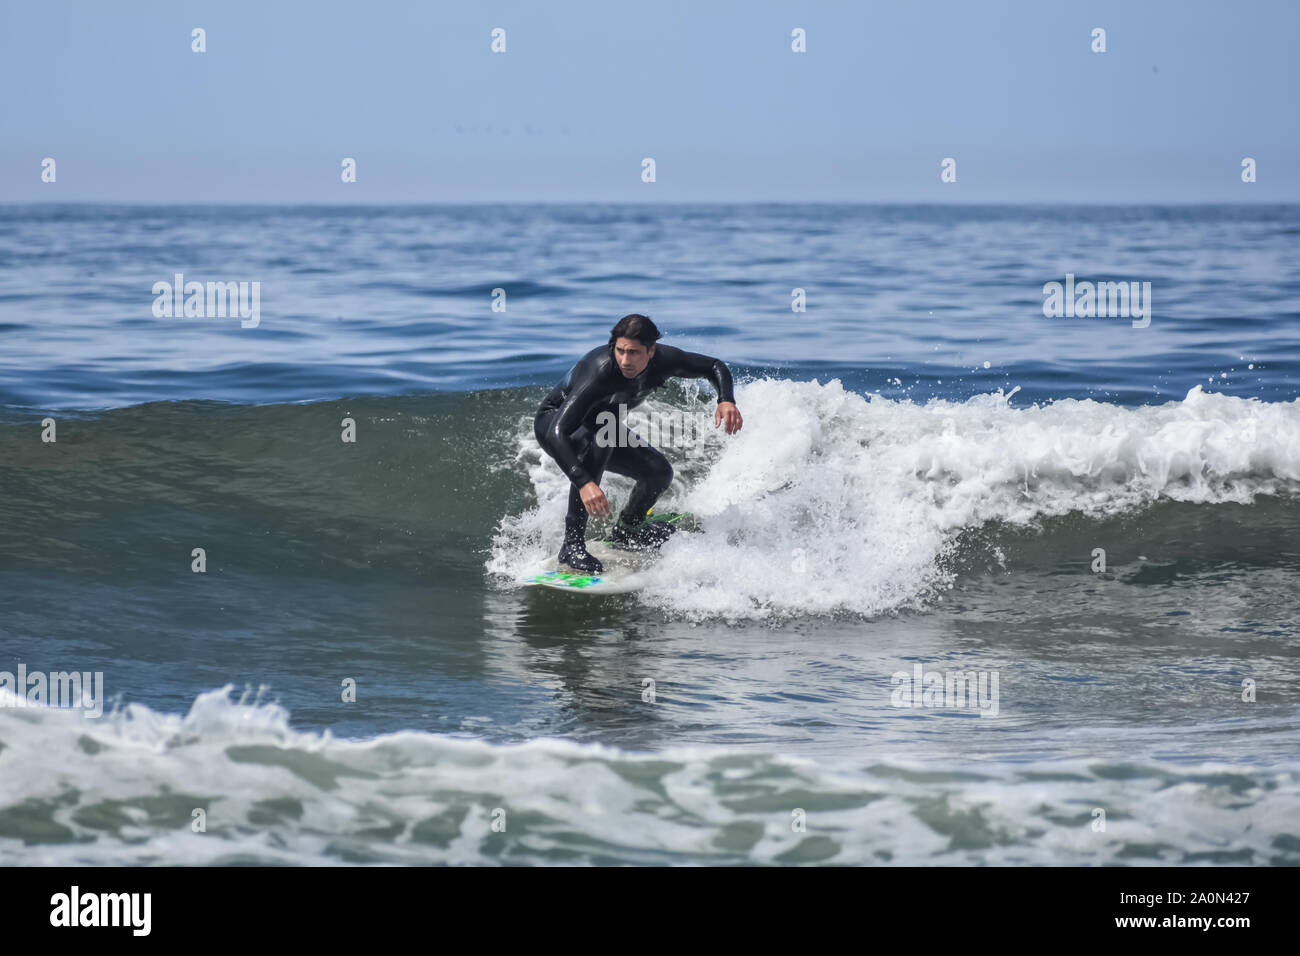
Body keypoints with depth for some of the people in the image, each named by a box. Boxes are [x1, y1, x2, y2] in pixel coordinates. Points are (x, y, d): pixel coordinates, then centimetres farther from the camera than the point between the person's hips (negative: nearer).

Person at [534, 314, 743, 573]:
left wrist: (726, 400, -27)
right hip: (552, 422, -7)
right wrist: (584, 483, -61)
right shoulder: (600, 371, -41)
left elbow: (714, 367, -4)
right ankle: (572, 544, -35)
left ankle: (627, 528, 31)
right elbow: (557, 433, -48)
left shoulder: (662, 360, -23)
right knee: (599, 436, -37)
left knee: (660, 472, -2)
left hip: (602, 428, 7)